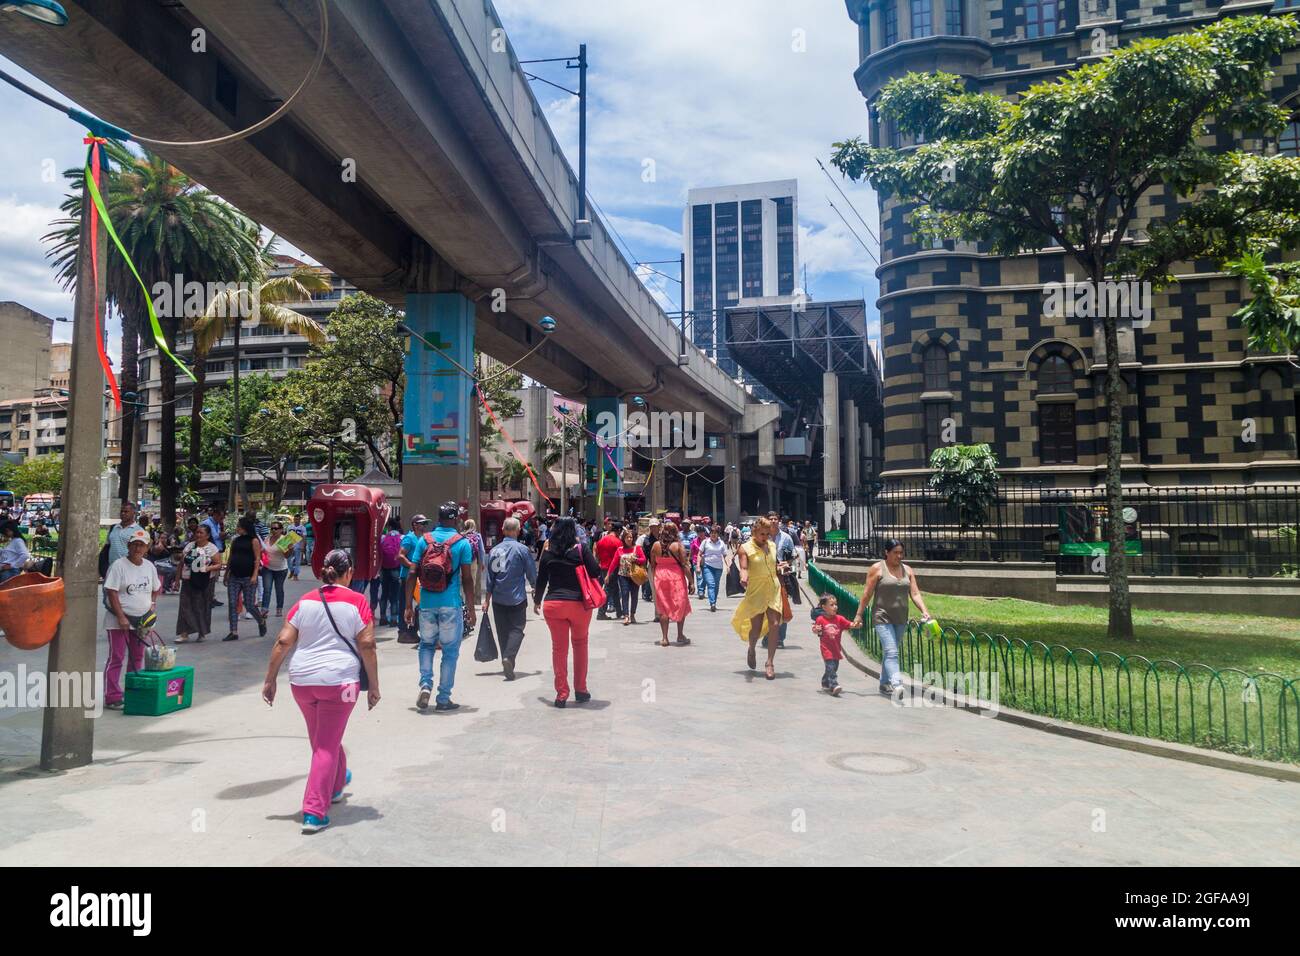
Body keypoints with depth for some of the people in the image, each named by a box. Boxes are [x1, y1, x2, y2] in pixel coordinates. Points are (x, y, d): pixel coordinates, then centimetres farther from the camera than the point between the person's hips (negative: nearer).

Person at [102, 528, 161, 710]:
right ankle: (112, 697, 0)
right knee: (116, 658, -4)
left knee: (137, 658, 13)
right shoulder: (119, 565, -10)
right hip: (120, 621, -6)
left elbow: (156, 589, 22)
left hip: (141, 620, 6)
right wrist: (121, 617, -19)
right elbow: (112, 592, -14)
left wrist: (152, 604, 5)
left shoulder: (149, 567, 8)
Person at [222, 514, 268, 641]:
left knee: (250, 605, -1)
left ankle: (261, 622, 27)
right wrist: (226, 573, 13)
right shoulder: (235, 540, 12)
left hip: (248, 578, -5)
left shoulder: (254, 541, -3)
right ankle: (234, 632, 3)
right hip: (234, 577, 5)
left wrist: (255, 575, -16)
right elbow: (230, 558, 16)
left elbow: (257, 559, -8)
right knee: (232, 604, -1)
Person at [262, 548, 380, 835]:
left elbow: (283, 642, 0)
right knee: (327, 745, 4)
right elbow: (367, 647, -8)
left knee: (322, 738, 23)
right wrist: (373, 686, -1)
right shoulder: (357, 602, -5)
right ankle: (314, 813, 0)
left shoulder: (305, 602, 4)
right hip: (339, 681, -4)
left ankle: (336, 784, 45)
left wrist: (270, 680, 7)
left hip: (302, 681, 4)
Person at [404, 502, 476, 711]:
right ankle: (443, 698, 12)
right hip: (451, 604, -2)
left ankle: (425, 685, 4)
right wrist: (471, 609, 0)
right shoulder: (463, 542, -4)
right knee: (450, 650, 9)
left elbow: (412, 574, 0)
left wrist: (409, 606, 6)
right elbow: (467, 578, -7)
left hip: (427, 604, 2)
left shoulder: (424, 540, 3)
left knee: (426, 644, 22)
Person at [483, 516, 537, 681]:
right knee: (517, 629, 0)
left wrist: (487, 599, 14)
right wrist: (537, 590, 17)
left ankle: (507, 663, 18)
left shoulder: (494, 550, 4)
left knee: (503, 630, 13)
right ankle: (509, 657, -22)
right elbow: (532, 575, -2)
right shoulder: (522, 549, -8)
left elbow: (490, 577, 8)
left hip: (498, 599, 4)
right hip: (517, 599, -4)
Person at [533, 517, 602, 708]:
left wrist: (537, 601, 20)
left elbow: (541, 579, 7)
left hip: (553, 605, 1)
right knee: (580, 644, 16)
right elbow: (595, 573, -8)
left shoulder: (548, 552, 3)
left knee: (559, 648, 7)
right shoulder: (581, 549, -4)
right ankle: (580, 690, 21)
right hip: (579, 604, -1)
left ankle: (561, 694, 8)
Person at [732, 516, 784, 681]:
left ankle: (770, 663, -2)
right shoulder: (745, 548, -7)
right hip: (755, 592, -3)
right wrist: (744, 577, -42)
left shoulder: (772, 546, 9)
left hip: (773, 590, 4)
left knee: (774, 626, -8)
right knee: (756, 627, 4)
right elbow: (743, 567, -22)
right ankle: (752, 651, 37)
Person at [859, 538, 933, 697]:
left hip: (901, 619, 5)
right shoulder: (877, 568, -5)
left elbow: (915, 594, 4)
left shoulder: (907, 570, 9)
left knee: (890, 652, 14)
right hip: (882, 618, -5)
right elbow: (867, 594, -4)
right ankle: (897, 685, -25)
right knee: (891, 652, -16)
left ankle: (884, 684, 26)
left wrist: (924, 611, -11)